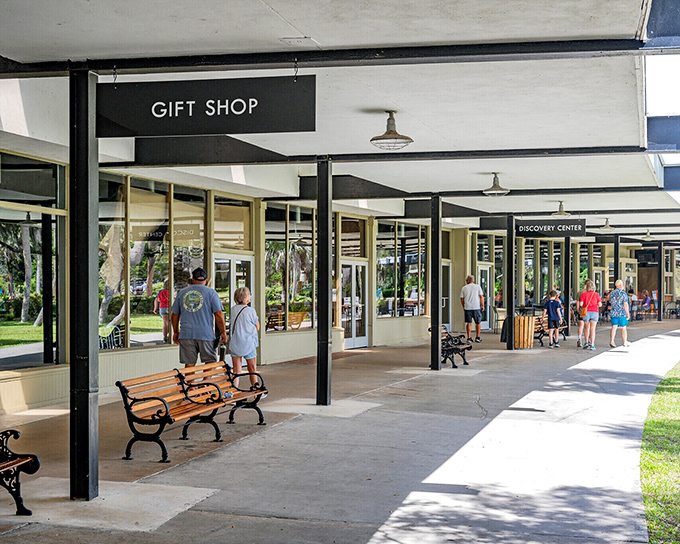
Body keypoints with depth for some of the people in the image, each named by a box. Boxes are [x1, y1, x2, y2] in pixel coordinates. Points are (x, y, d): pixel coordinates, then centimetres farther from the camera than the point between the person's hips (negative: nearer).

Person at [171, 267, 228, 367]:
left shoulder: (182, 293, 11)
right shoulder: (211, 292, 1)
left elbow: (174, 315, 15)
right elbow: (219, 314, -6)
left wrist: (176, 332, 26)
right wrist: (223, 332, 1)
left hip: (186, 334, 3)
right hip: (206, 334, -3)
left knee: (189, 363, 5)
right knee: (210, 362, 7)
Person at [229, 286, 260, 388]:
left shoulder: (232, 310, 2)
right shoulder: (250, 311, -12)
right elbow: (257, 327, -1)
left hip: (234, 344, 3)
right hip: (248, 344, -3)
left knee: (236, 371, 5)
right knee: (252, 370, 11)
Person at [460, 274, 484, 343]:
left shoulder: (464, 288, 7)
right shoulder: (477, 287, 4)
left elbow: (462, 299, 8)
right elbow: (481, 297, -2)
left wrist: (463, 307, 19)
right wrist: (482, 306, 4)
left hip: (467, 307, 1)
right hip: (476, 307, -1)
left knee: (469, 323, 2)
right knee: (478, 322, 11)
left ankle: (469, 338, -3)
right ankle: (478, 337, 13)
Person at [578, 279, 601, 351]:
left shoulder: (583, 294, -1)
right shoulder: (596, 294, 1)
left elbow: (581, 304, -6)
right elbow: (599, 304, 0)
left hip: (586, 312, 0)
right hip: (594, 312, 0)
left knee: (587, 328, 15)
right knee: (592, 329, -1)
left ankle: (586, 342, 12)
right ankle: (592, 344, -4)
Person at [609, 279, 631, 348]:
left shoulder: (611, 293, 5)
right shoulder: (623, 293, -11)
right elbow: (625, 304, -14)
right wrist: (628, 314, -10)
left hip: (613, 313, 4)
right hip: (622, 313, -4)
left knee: (614, 327, 3)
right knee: (623, 328, 8)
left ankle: (611, 341, -12)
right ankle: (625, 342, 17)